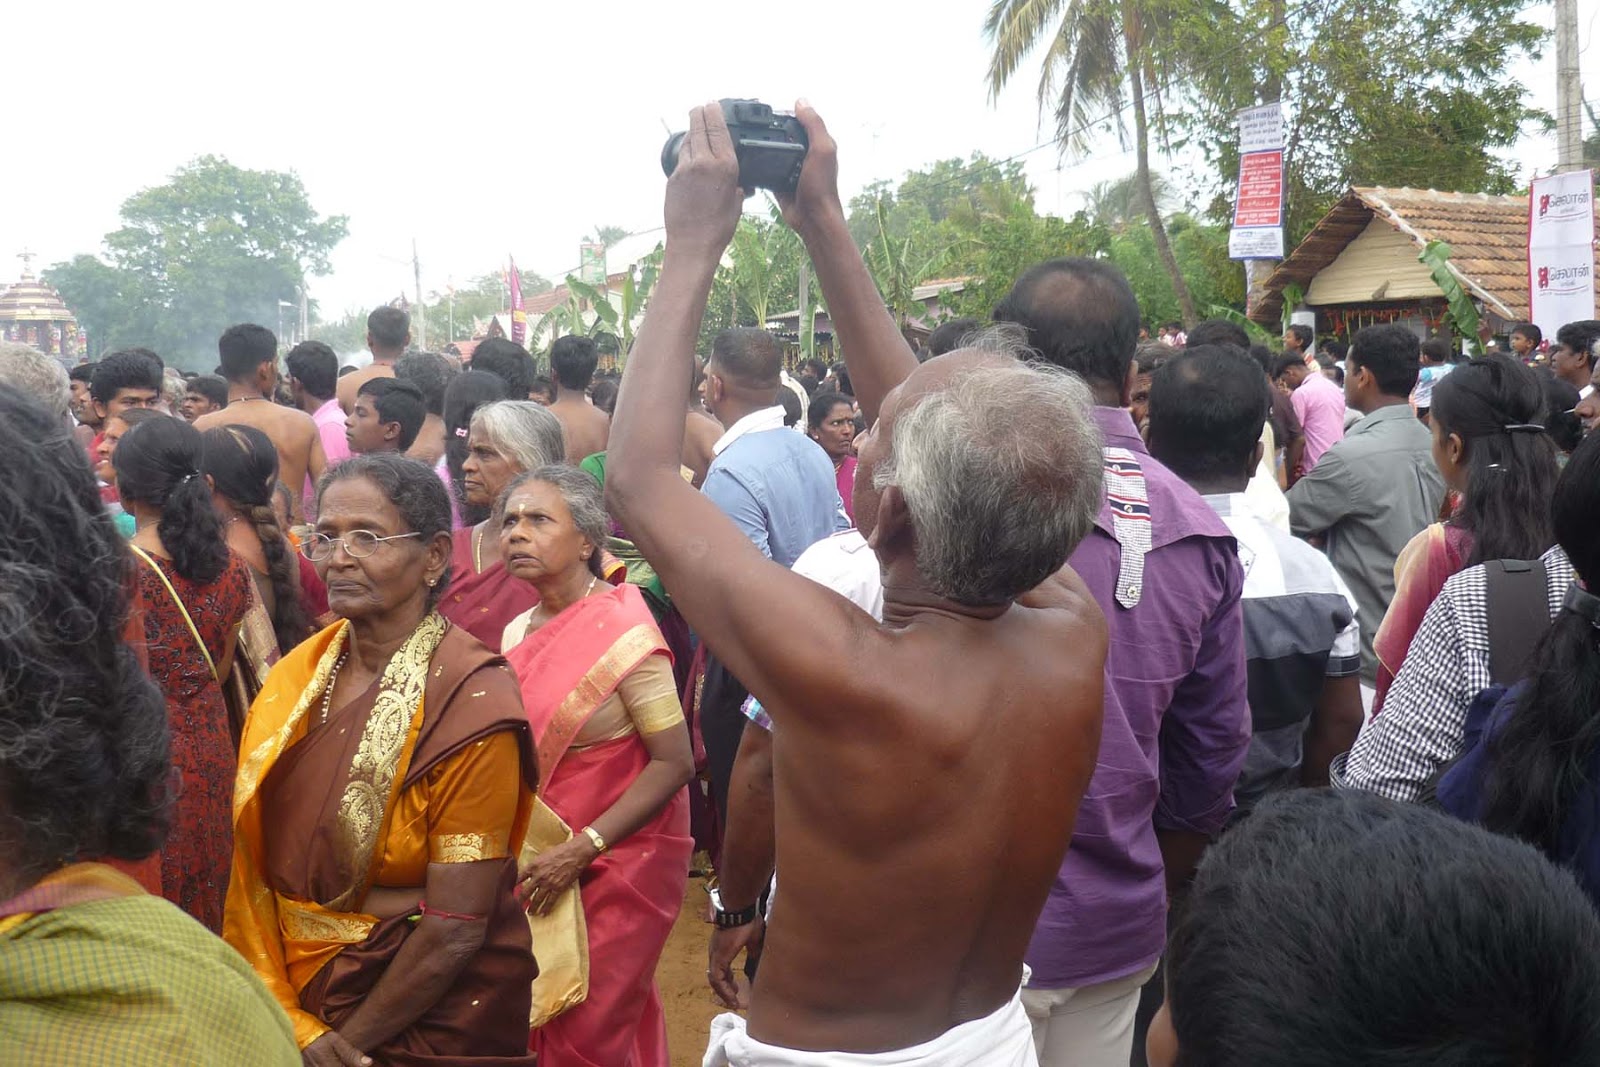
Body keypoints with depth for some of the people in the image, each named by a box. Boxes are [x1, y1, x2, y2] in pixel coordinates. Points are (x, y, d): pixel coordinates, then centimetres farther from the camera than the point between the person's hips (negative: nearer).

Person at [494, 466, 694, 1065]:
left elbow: (675, 762, -20)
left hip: (616, 860, -6)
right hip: (539, 862, 6)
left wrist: (580, 850, -22)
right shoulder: (518, 632, 3)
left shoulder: (622, 633, -18)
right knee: (540, 1014, 16)